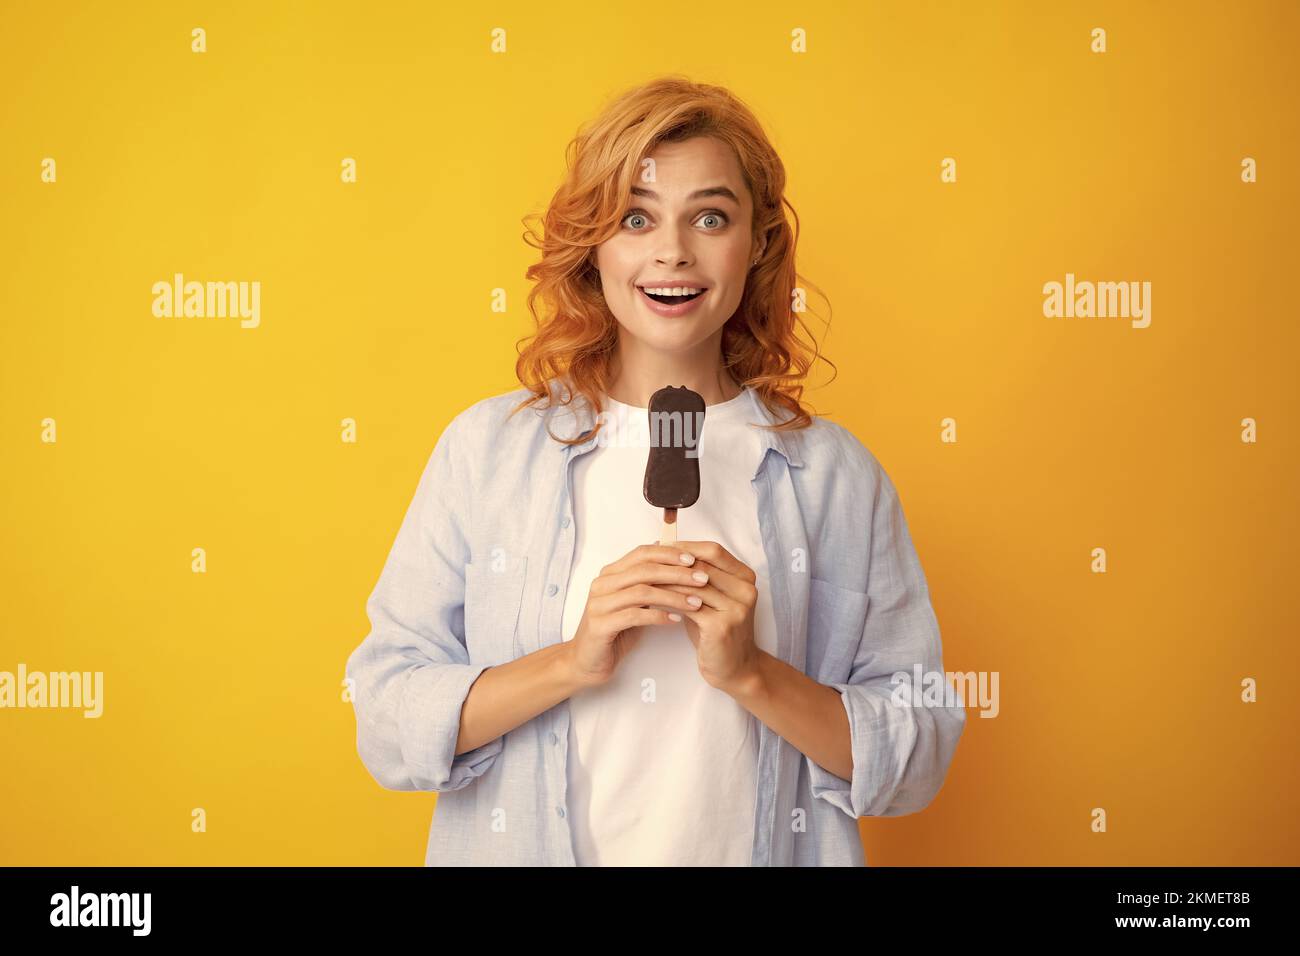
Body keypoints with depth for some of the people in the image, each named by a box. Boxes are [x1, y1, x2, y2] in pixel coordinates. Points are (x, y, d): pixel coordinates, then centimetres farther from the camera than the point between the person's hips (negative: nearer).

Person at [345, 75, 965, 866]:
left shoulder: (835, 474, -6)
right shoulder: (486, 446, -7)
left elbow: (917, 763, -7)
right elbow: (388, 723, -9)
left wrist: (752, 673, -20)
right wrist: (568, 662, -22)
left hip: (763, 848, 0)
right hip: (525, 844, 0)